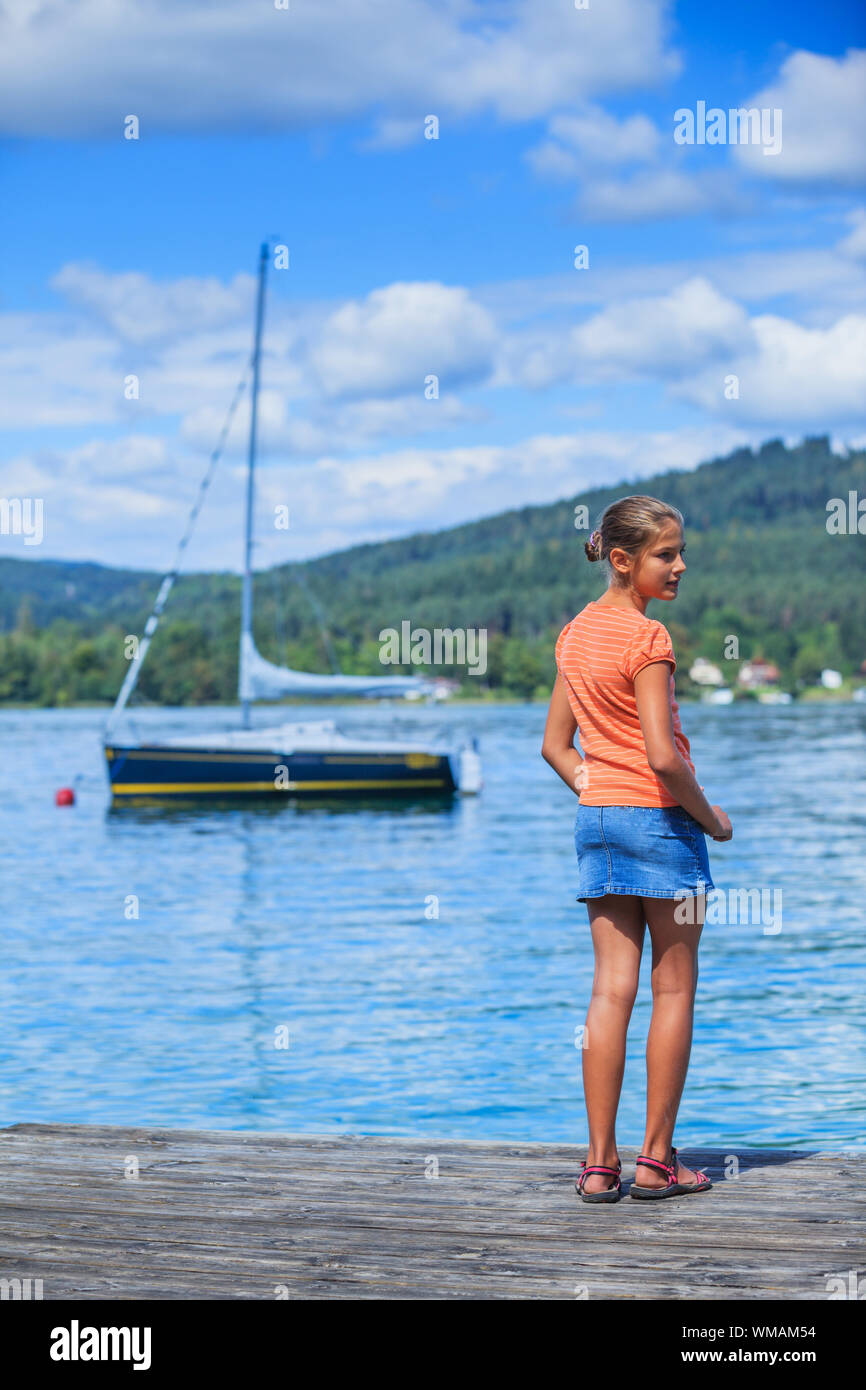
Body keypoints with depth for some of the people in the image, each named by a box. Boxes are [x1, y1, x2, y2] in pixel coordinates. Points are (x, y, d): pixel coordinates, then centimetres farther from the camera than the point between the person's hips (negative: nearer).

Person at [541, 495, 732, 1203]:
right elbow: (663, 756, -20)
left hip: (596, 819, 7)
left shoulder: (575, 634, 11)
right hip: (659, 819, -7)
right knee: (674, 990, 4)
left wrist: (593, 791, 10)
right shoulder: (647, 638, -14)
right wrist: (711, 817, -7)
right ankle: (657, 1159, 7)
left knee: (611, 988, 6)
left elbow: (555, 744, 14)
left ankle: (601, 1162, 5)